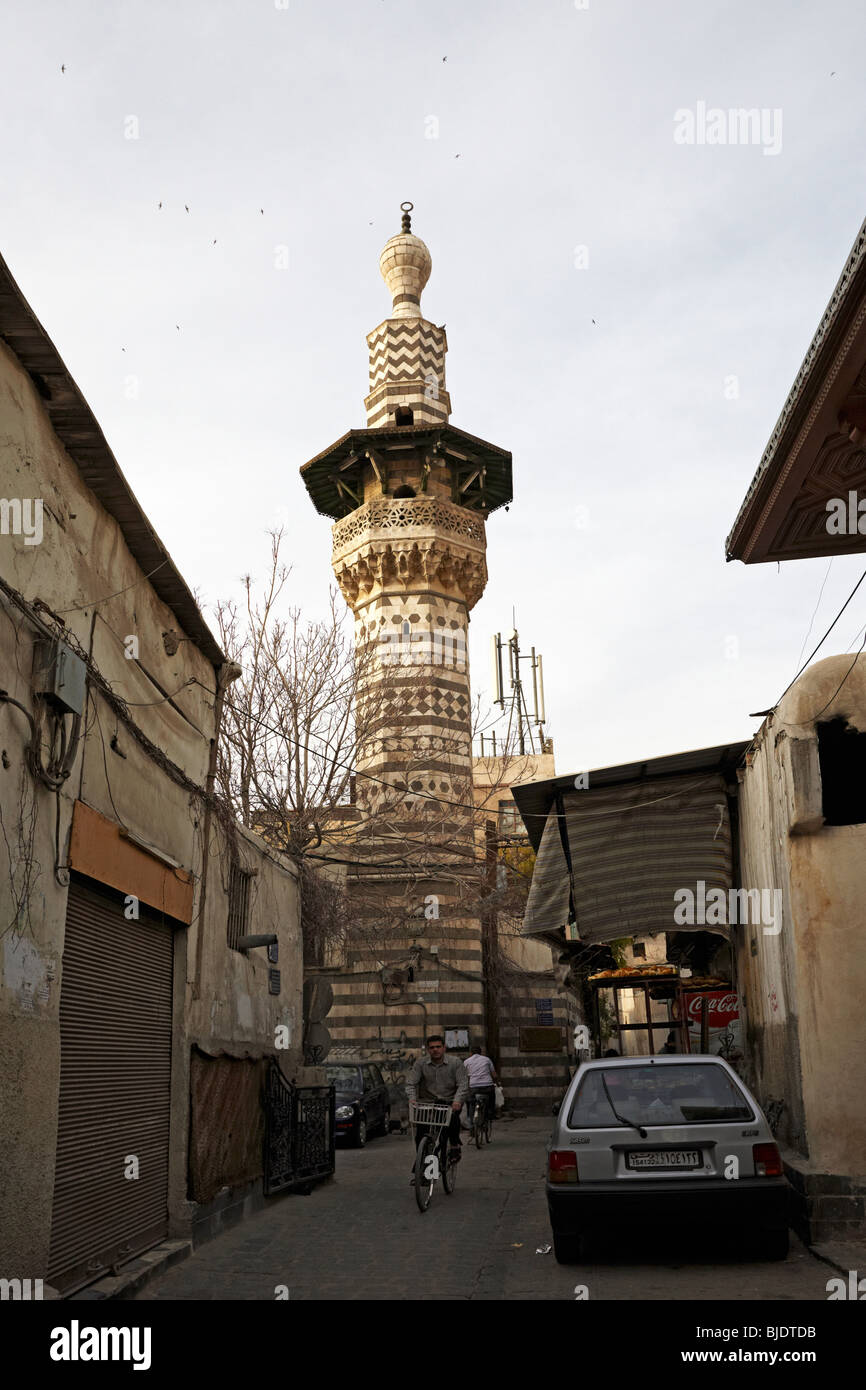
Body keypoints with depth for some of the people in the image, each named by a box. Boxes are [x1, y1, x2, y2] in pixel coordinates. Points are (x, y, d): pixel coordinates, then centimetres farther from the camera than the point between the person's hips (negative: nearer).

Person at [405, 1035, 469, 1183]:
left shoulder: (455, 1063, -4)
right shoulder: (421, 1063, 0)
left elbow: (463, 1084, -10)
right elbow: (411, 1083, -5)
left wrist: (457, 1100, -27)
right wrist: (412, 1098, -24)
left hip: (450, 1102, -2)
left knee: (453, 1117, -32)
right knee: (420, 1131, -11)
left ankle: (455, 1147, -7)